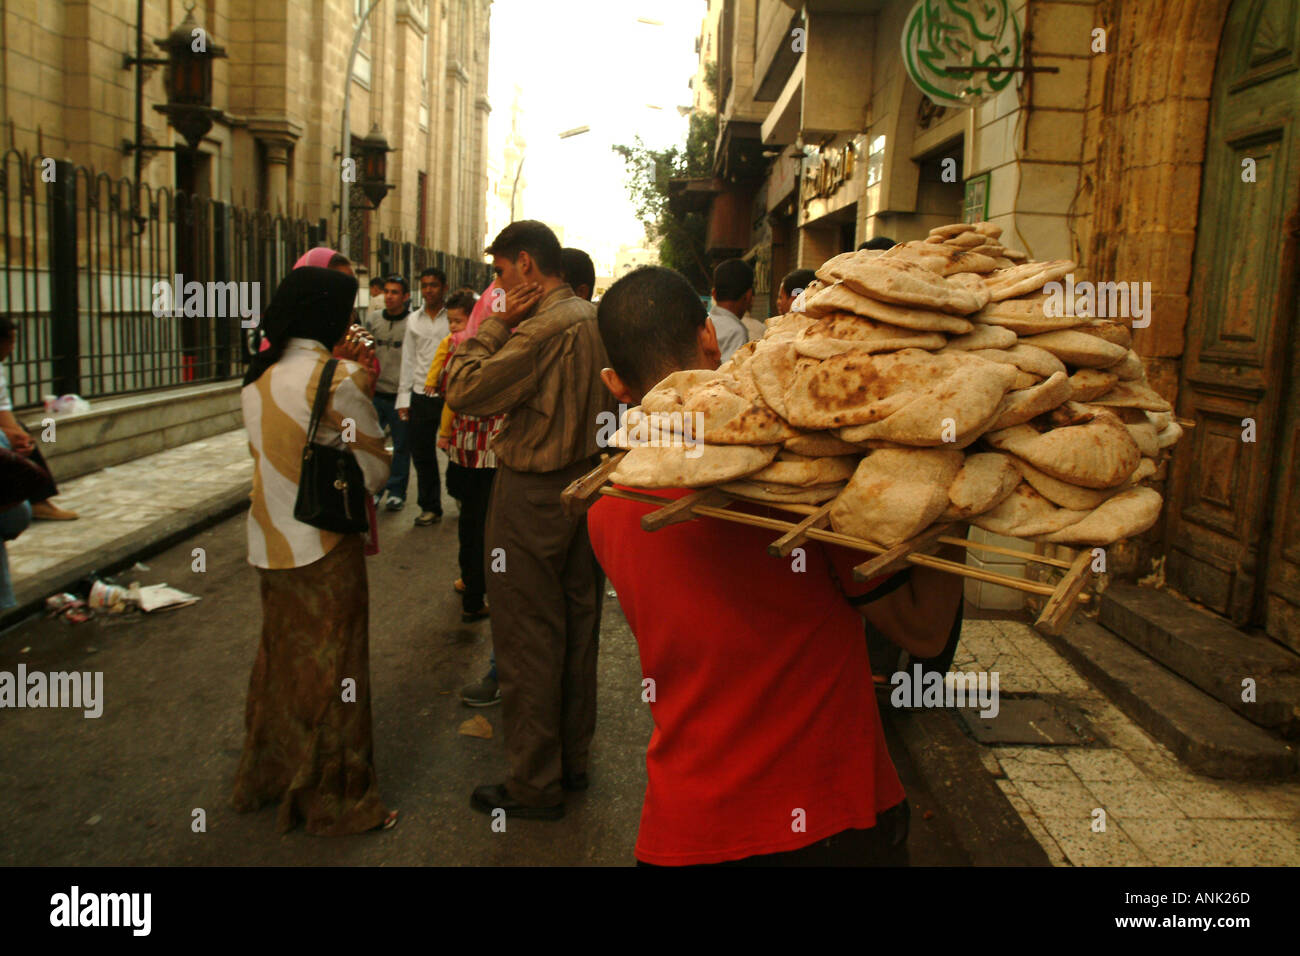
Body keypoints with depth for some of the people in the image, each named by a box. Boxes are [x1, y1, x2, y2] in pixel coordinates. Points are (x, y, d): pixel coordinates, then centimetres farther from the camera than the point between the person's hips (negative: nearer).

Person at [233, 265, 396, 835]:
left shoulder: (259, 376, 5)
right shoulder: (332, 378, -18)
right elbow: (375, 469, -14)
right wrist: (362, 392, -2)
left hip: (270, 542, 8)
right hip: (322, 547, -7)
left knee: (280, 655, 21)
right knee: (328, 669, 5)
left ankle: (268, 775, 38)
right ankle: (334, 799, 20)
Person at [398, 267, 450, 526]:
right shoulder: (413, 320, 12)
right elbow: (408, 360, 13)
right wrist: (404, 397, 8)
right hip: (420, 395, 4)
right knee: (421, 454, 8)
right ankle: (430, 507, 21)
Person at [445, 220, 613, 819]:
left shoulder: (544, 327, -21)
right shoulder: (593, 319, 8)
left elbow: (464, 391, -21)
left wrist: (495, 323, -13)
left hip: (532, 497, -9)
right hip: (586, 484, 9)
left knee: (528, 641, 2)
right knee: (577, 629, 16)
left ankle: (535, 785, 13)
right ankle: (573, 760, 31)